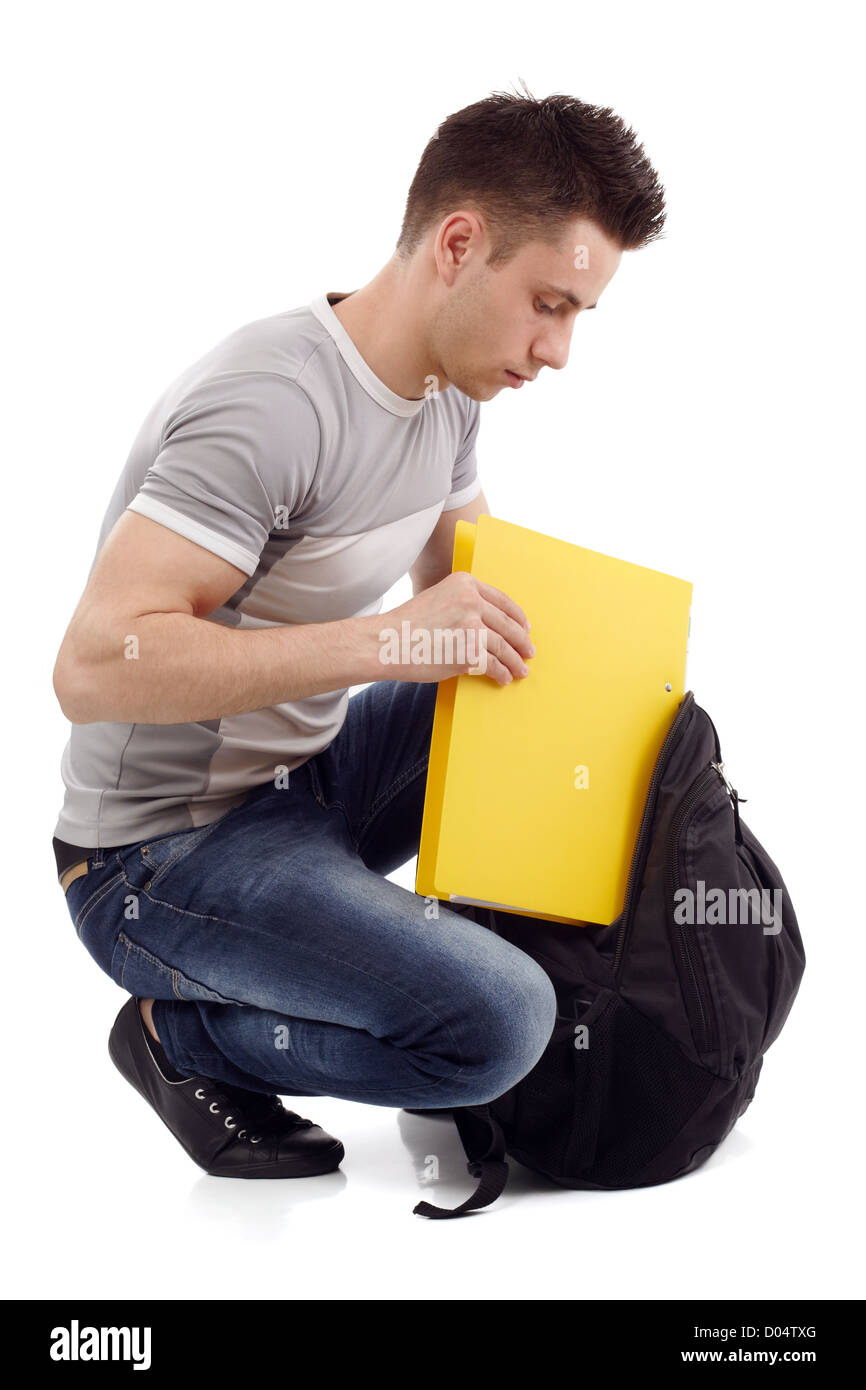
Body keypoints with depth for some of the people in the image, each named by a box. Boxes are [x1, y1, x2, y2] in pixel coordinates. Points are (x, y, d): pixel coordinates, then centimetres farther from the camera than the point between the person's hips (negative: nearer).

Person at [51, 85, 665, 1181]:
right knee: (497, 1023, -24)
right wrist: (386, 639, -33)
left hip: (308, 773, 9)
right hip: (165, 851, -9)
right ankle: (181, 1034, -2)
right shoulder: (273, 402, -26)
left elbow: (468, 583, 18)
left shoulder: (447, 394, 3)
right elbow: (97, 664, -32)